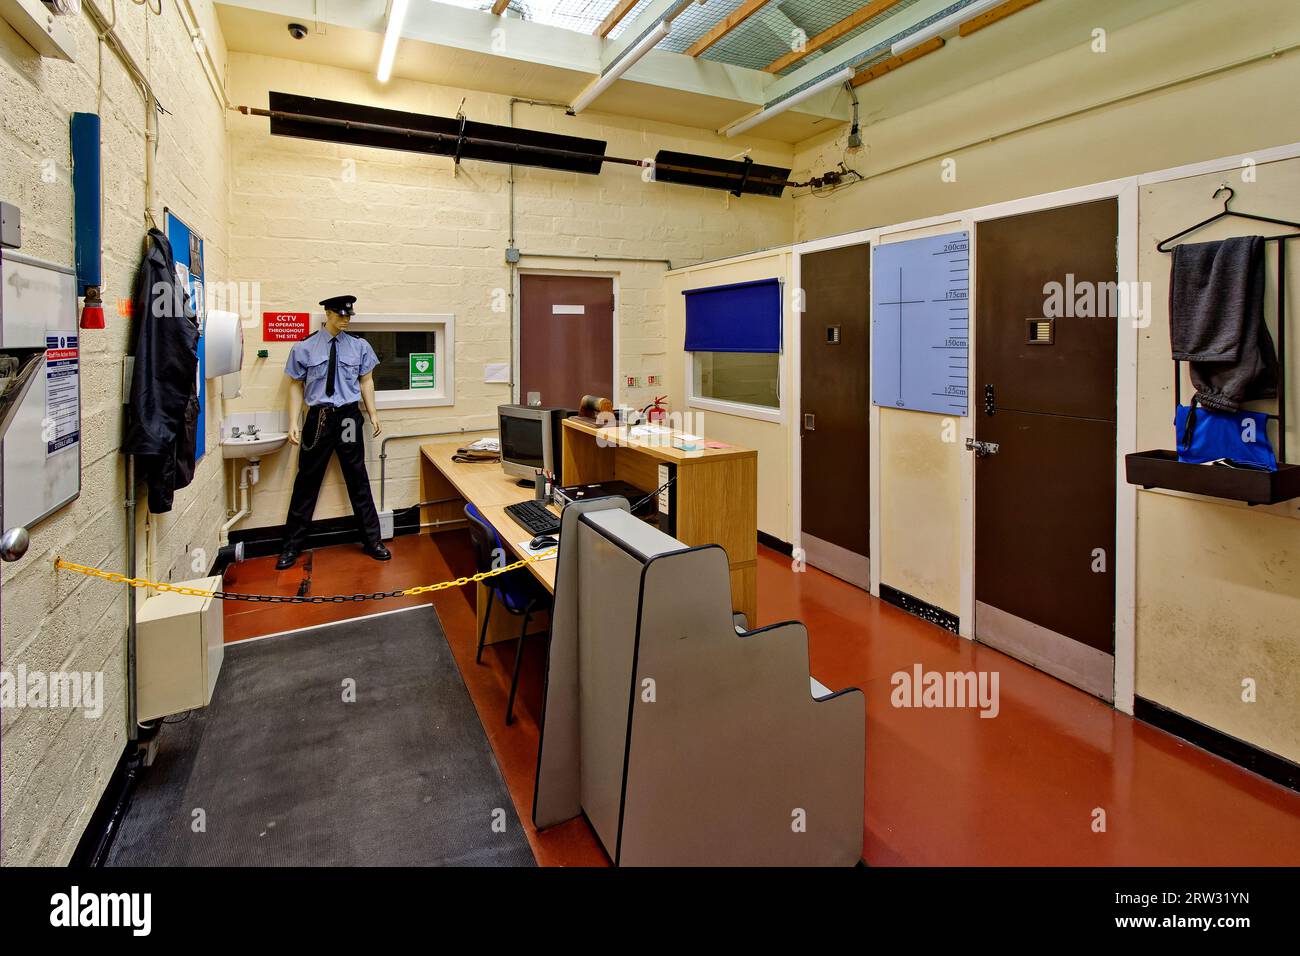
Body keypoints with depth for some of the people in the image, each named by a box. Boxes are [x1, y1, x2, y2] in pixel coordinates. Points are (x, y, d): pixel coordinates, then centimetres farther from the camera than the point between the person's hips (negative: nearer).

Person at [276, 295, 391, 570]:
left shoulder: (359, 346, 1)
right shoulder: (304, 348, -2)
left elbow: (366, 381, 6)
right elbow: (296, 386, 1)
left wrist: (373, 414, -2)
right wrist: (293, 423, -4)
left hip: (349, 417, 1)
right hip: (318, 418, 0)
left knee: (358, 479, 9)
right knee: (307, 480, 7)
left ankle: (372, 540, 20)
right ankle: (292, 546, 21)